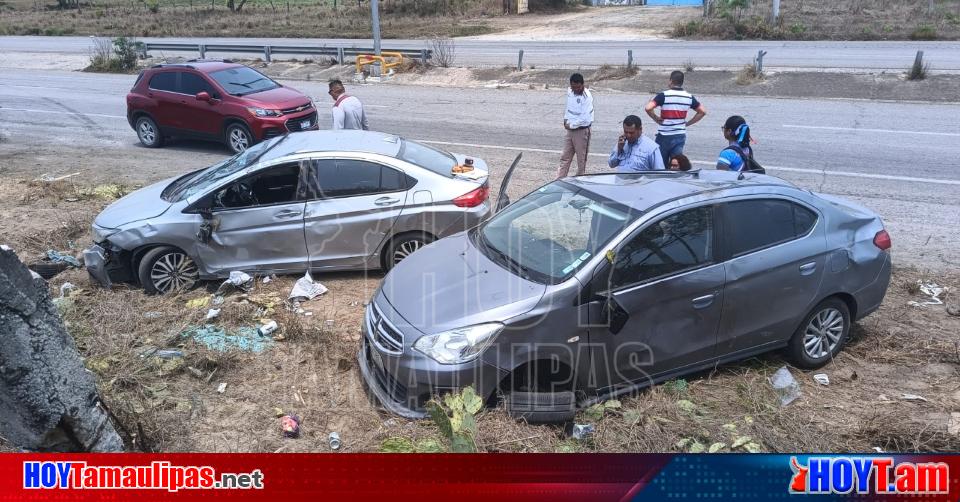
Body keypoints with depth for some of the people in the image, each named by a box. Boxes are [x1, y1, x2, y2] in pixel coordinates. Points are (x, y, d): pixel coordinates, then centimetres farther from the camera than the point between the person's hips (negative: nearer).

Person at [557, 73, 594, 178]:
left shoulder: (587, 96, -20)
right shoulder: (570, 91, 3)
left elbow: (585, 118, -22)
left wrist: (571, 125, -13)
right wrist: (566, 119, 6)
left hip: (582, 131, -7)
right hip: (570, 130, 7)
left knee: (581, 159, 4)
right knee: (565, 157, 8)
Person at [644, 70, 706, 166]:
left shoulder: (663, 95, -11)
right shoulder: (689, 97, 2)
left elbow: (648, 108, -22)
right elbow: (703, 112, 6)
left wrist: (656, 119, -6)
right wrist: (688, 123, 8)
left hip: (664, 136, -3)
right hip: (680, 136, 3)